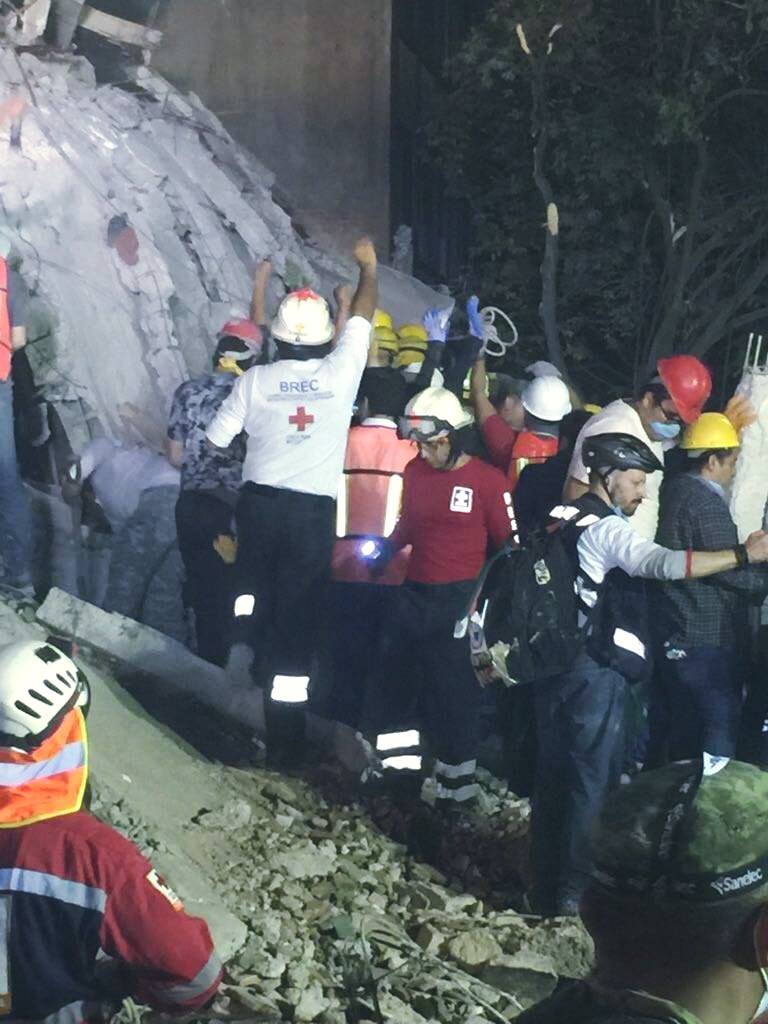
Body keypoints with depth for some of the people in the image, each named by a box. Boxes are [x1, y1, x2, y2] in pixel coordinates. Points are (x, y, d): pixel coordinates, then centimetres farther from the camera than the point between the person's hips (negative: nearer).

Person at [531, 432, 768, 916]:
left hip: (556, 666, 9)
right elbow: (664, 563, -31)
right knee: (593, 781, -1)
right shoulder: (607, 529, -16)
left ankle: (546, 885, 21)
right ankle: (573, 892, 3)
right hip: (595, 672, -9)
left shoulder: (564, 519, 13)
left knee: (555, 775, 13)